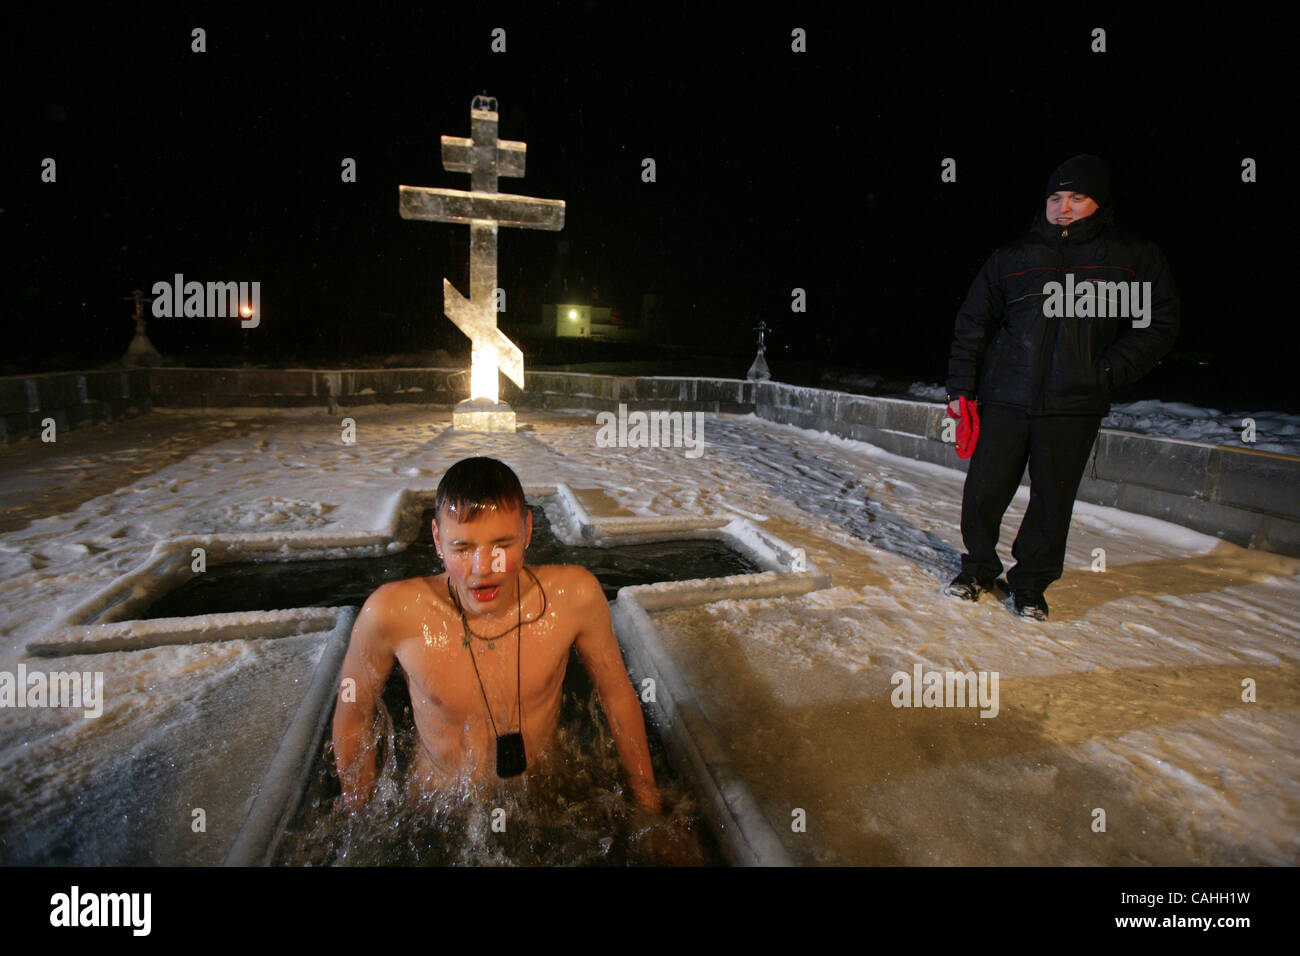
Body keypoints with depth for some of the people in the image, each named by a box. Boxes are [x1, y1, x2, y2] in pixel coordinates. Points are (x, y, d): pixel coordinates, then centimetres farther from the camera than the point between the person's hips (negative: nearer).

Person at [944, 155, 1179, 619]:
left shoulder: (1135, 258, 7)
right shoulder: (1012, 258, 8)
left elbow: (1159, 325, 8)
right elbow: (972, 325, 10)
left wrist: (1109, 371, -7)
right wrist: (960, 386, 4)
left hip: (1075, 406, 0)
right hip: (1004, 398, 1)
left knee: (1053, 499, 6)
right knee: (984, 490, 4)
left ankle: (1031, 582, 24)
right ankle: (980, 567, 26)